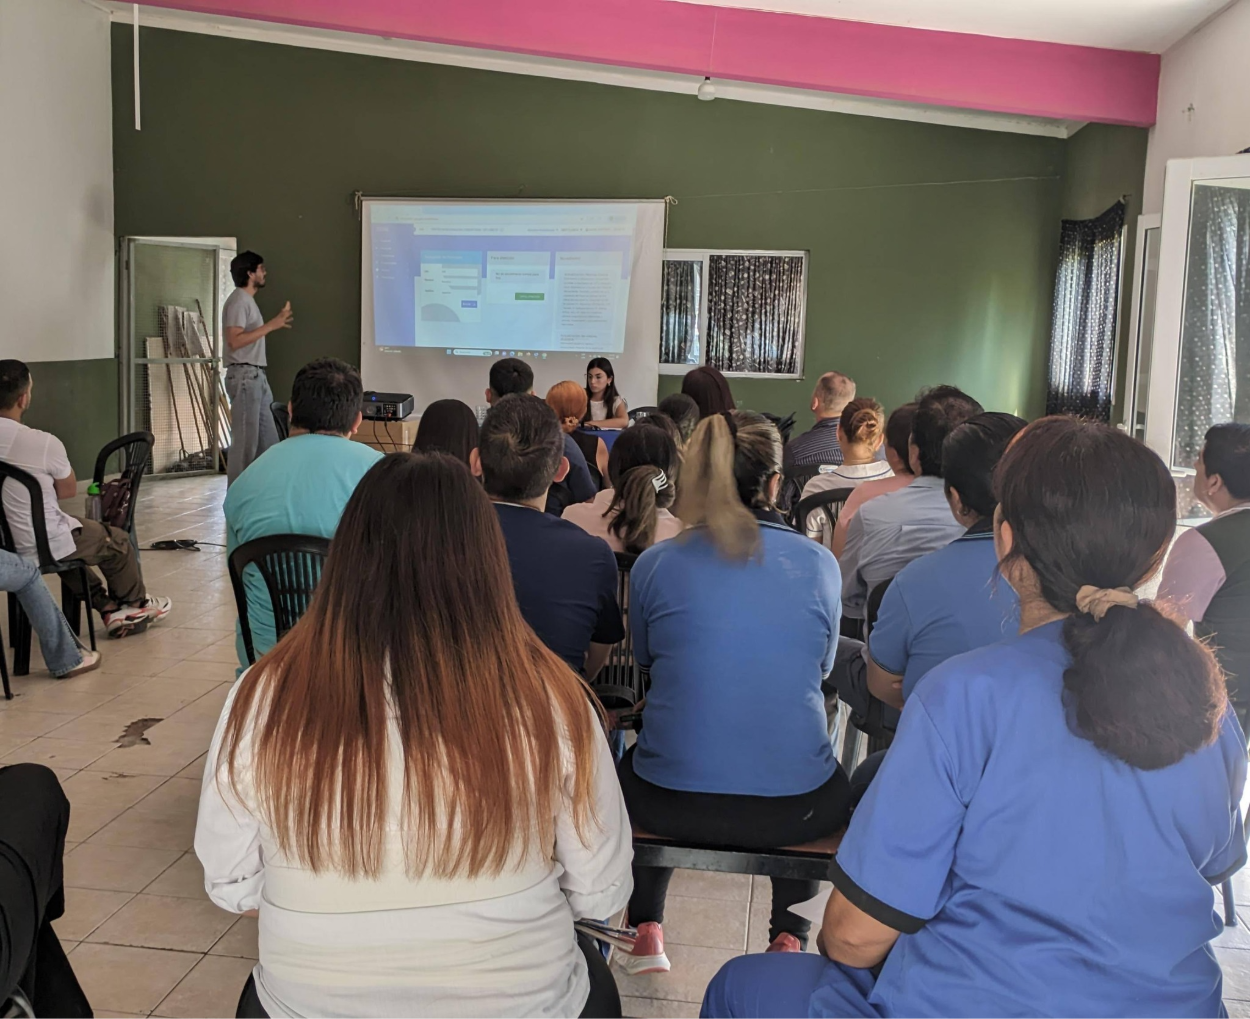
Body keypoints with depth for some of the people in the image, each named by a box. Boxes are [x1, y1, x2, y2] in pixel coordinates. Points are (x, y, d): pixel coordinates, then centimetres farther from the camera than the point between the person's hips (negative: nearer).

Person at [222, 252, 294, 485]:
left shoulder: (248, 300, 19)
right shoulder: (238, 301, -11)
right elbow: (234, 341, -22)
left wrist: (276, 323, 19)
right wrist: (270, 326, -21)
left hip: (256, 375, 10)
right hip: (244, 376, -10)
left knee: (268, 437, 11)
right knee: (245, 440, -7)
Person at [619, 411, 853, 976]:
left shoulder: (654, 564, -4)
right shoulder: (819, 563, -4)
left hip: (671, 803, 0)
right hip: (794, 811, 0)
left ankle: (646, 930, 38)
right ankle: (788, 935, 37)